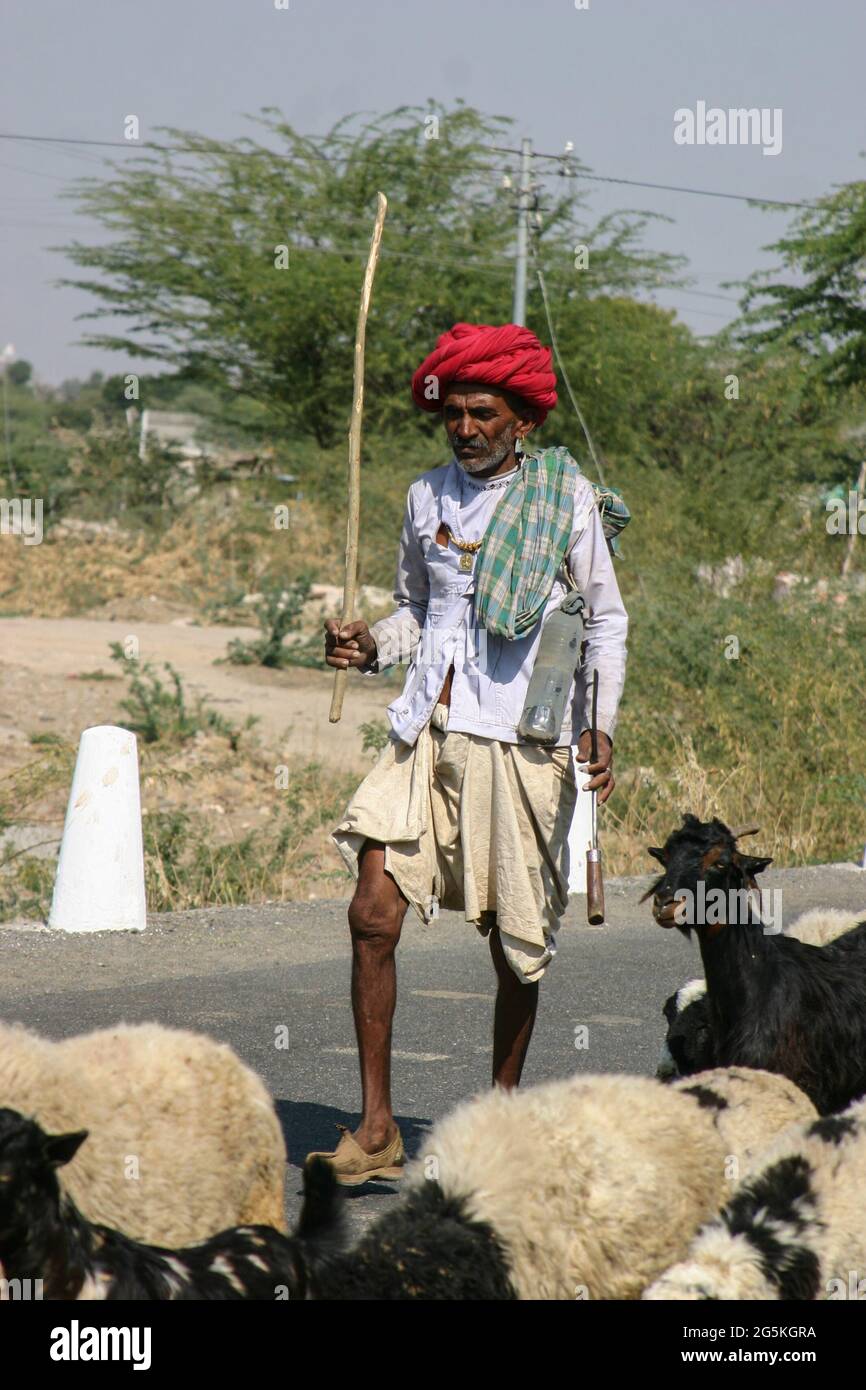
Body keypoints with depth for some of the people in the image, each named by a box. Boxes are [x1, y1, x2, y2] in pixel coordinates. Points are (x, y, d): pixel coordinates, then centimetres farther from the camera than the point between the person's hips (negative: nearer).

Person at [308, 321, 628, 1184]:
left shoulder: (564, 494, 0)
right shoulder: (429, 497, 12)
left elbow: (606, 618, 4)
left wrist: (602, 724, -6)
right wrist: (370, 647, 2)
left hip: (521, 741, -3)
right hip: (426, 732, 3)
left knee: (515, 945, 4)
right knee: (373, 916, -10)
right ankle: (376, 1129, -6)